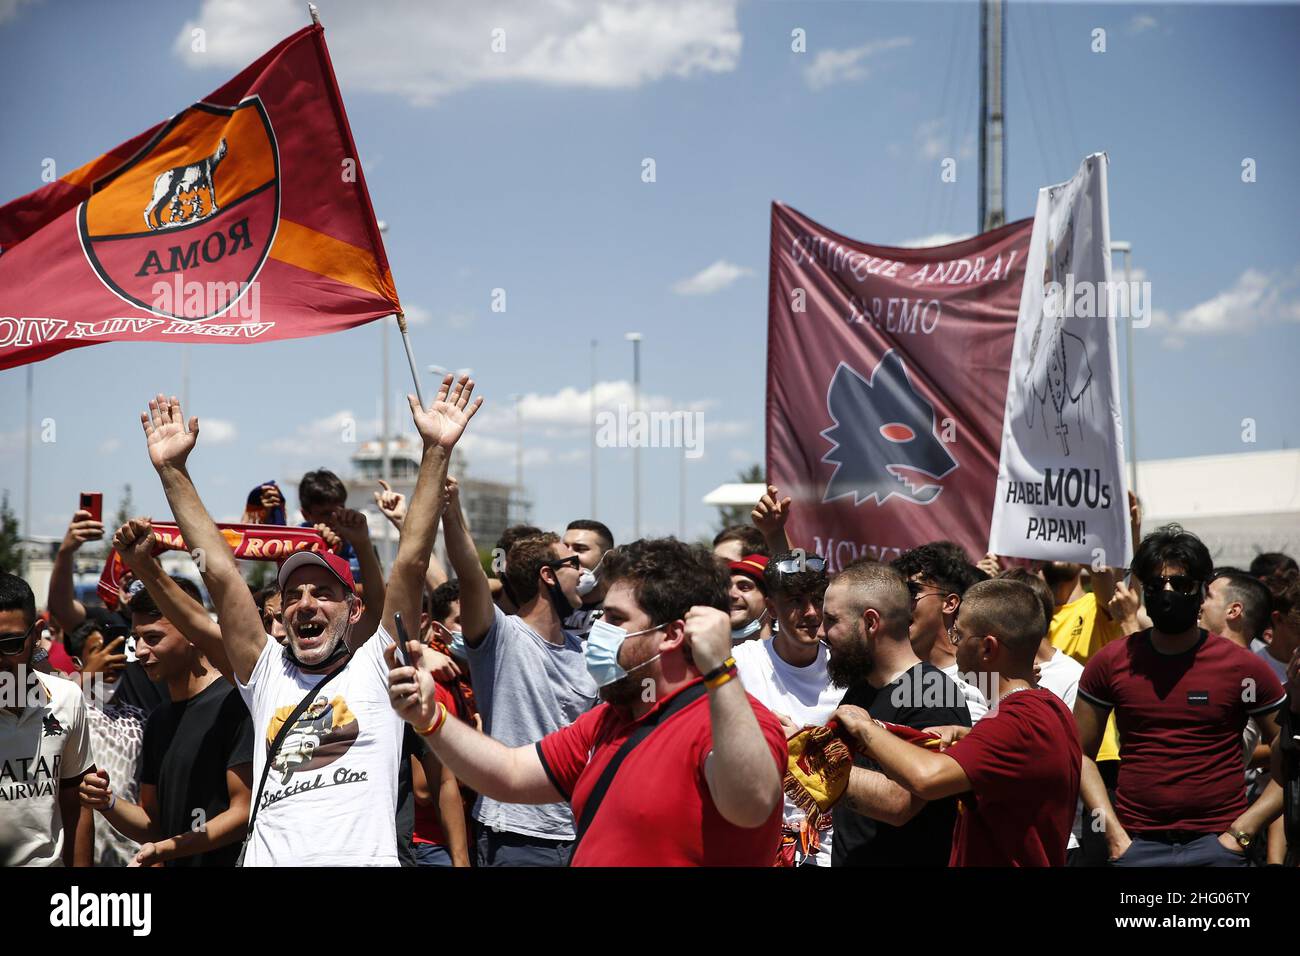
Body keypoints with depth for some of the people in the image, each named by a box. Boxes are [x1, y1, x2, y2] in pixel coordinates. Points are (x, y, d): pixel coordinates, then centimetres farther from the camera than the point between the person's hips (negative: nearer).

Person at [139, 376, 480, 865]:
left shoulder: (376, 667, 9)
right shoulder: (267, 673, 16)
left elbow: (412, 561, 2)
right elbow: (219, 571, 13)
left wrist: (436, 452, -4)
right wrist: (172, 471, 10)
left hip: (368, 856, -3)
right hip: (267, 858, 3)